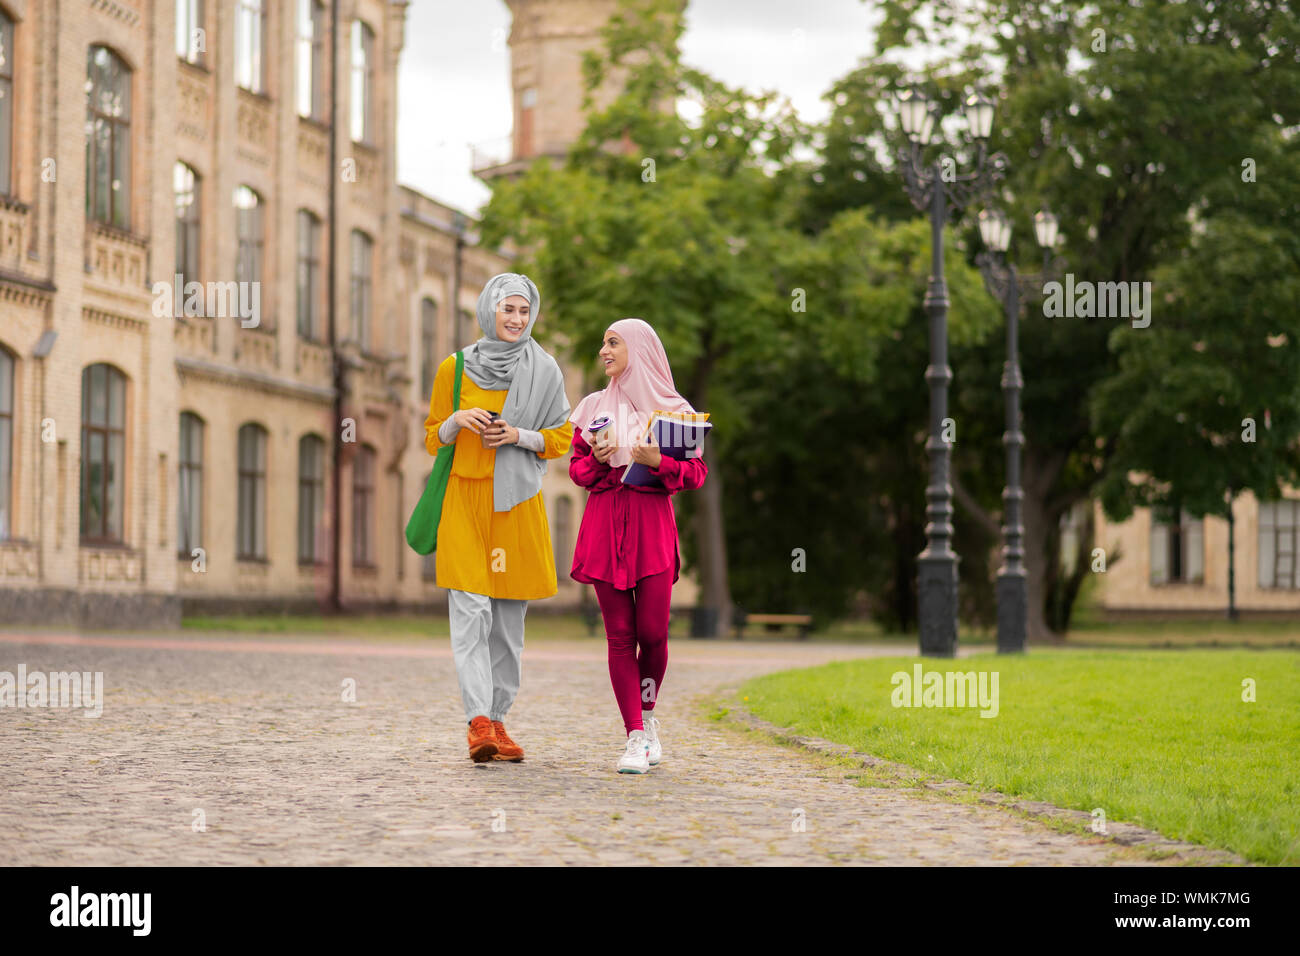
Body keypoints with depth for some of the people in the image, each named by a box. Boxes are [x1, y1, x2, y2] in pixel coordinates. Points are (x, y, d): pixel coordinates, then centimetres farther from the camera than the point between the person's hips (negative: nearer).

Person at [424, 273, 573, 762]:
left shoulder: (543, 371, 7)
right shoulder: (455, 368, 6)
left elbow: (562, 437, 9)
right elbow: (433, 437, 13)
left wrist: (519, 435, -8)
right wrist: (457, 420, -9)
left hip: (517, 502, 1)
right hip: (464, 498, -1)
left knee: (509, 616, 4)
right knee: (471, 610, -13)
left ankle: (497, 718, 14)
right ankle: (478, 721, -18)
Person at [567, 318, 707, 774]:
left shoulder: (673, 410, 5)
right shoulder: (594, 406, 13)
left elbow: (697, 474, 3)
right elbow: (577, 469, 15)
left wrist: (657, 462, -14)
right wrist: (597, 459, -7)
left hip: (653, 525, -2)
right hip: (604, 525, 2)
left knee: (652, 632, -6)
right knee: (620, 635, -4)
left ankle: (647, 716, 20)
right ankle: (636, 736, -2)